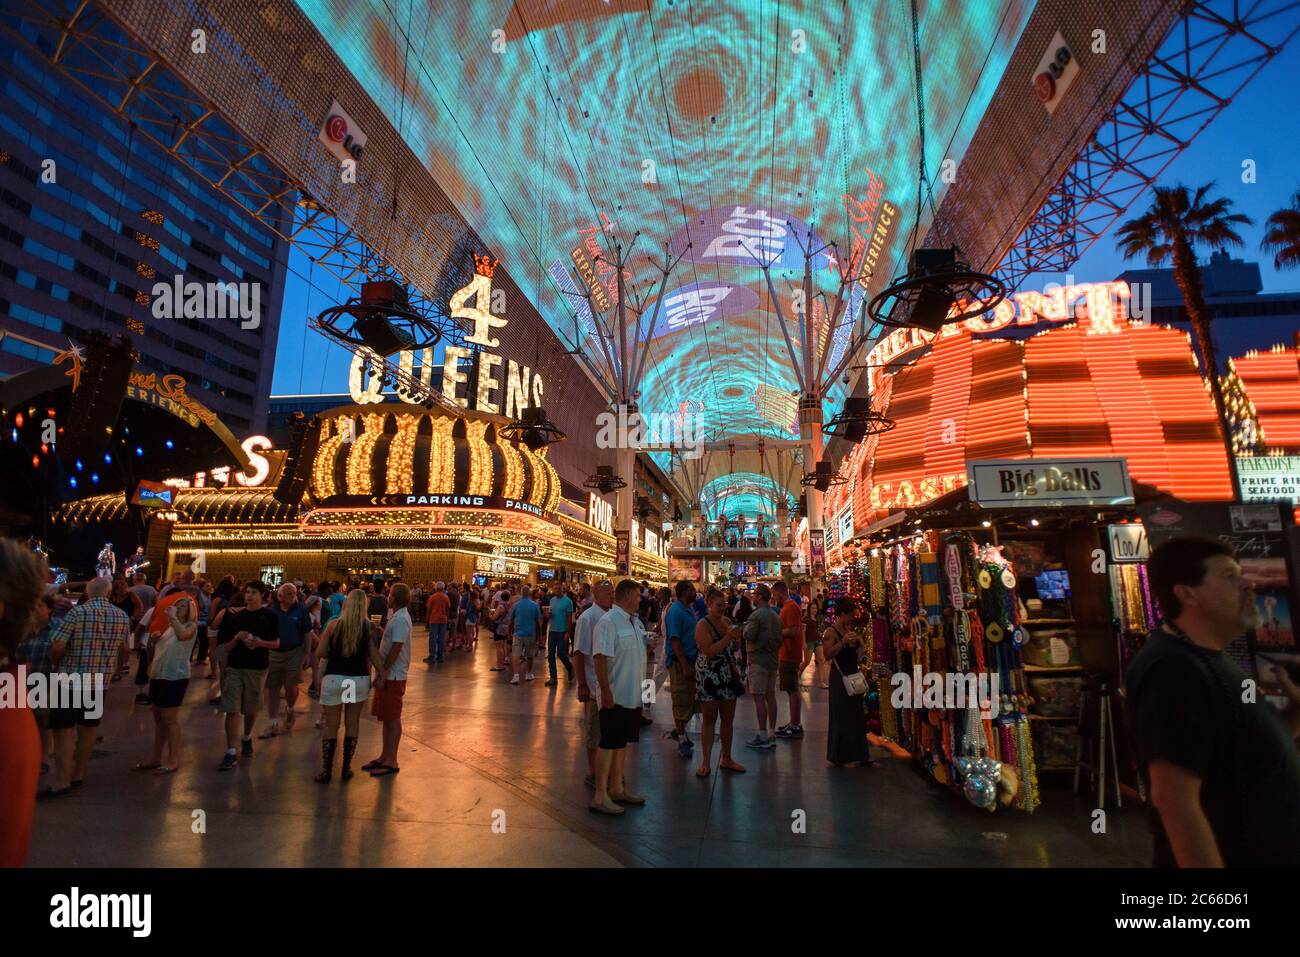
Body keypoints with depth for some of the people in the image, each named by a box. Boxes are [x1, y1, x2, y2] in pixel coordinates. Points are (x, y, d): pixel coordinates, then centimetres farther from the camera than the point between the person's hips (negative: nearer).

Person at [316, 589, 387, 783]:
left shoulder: (334, 625, -6)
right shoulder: (368, 627, -5)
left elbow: (321, 653, -1)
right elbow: (373, 655, -7)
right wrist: (381, 675, 1)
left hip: (334, 678, -1)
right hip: (359, 680, 1)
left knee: (331, 726, 8)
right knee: (352, 724, 13)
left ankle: (326, 771, 11)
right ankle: (346, 768, 19)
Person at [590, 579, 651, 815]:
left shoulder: (635, 621, 10)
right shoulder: (608, 622, -18)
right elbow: (601, 658, -23)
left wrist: (642, 686, 20)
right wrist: (606, 691, -25)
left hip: (633, 695, 8)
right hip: (615, 696, -8)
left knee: (622, 743, 16)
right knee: (609, 744, -1)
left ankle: (616, 788, 28)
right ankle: (600, 796, 9)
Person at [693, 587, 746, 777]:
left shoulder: (727, 621, 8)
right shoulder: (703, 625, -12)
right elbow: (709, 651, -23)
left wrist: (736, 637, 2)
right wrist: (728, 637, -25)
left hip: (728, 676, 6)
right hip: (709, 677, -6)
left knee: (728, 719, 12)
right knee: (709, 720, 3)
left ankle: (726, 759, 26)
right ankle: (705, 763, 15)